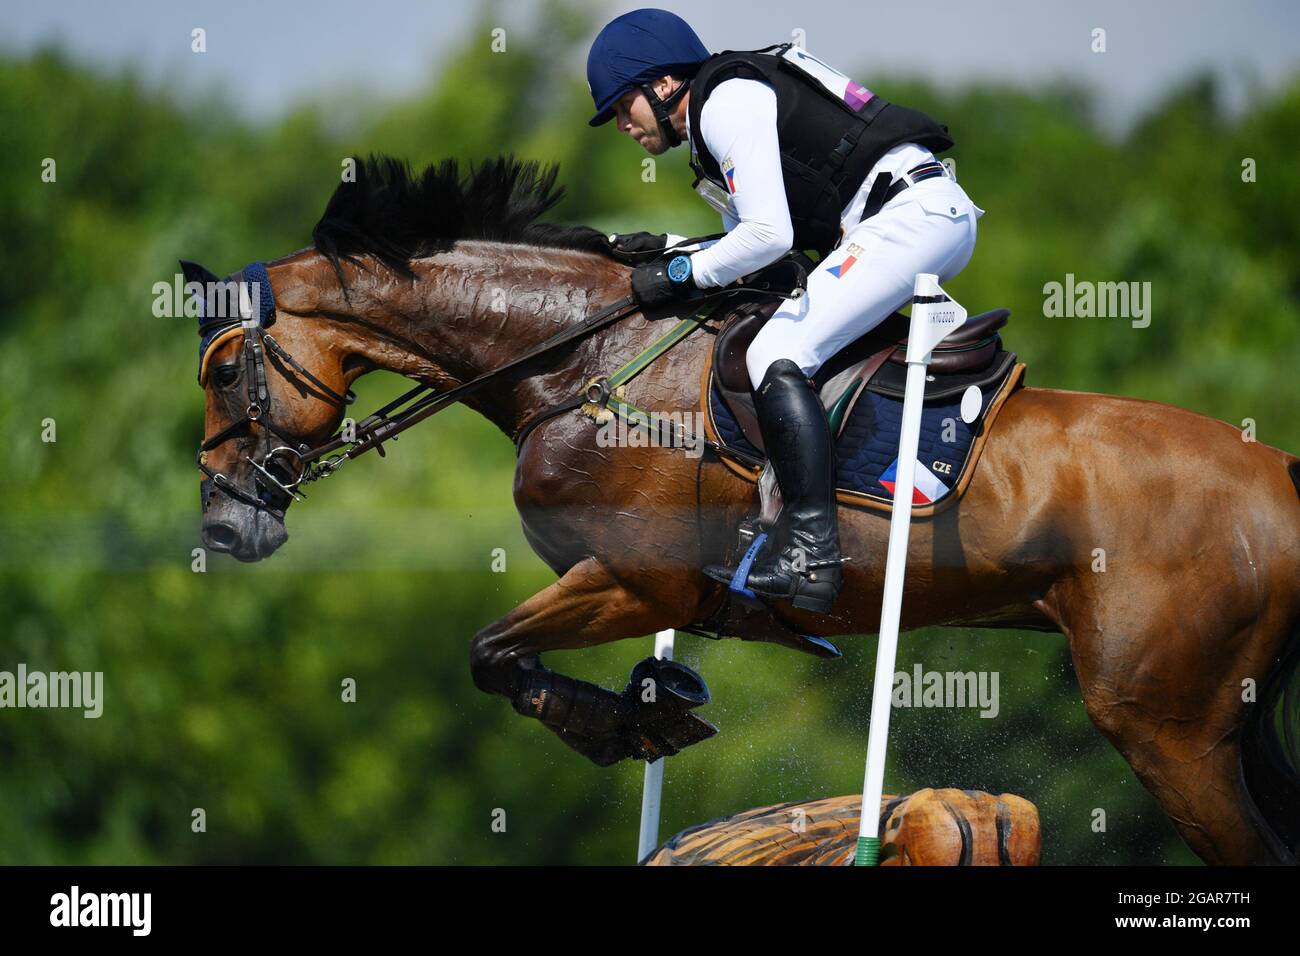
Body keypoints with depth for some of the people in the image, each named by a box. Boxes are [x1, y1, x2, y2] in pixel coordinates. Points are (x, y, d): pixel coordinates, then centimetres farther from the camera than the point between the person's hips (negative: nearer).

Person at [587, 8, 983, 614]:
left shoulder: (727, 102, -8)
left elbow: (768, 236, -16)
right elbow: (755, 234, 26)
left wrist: (681, 275, -5)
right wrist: (671, 247, 17)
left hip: (914, 216, -11)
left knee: (778, 355, -19)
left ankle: (810, 554, -28)